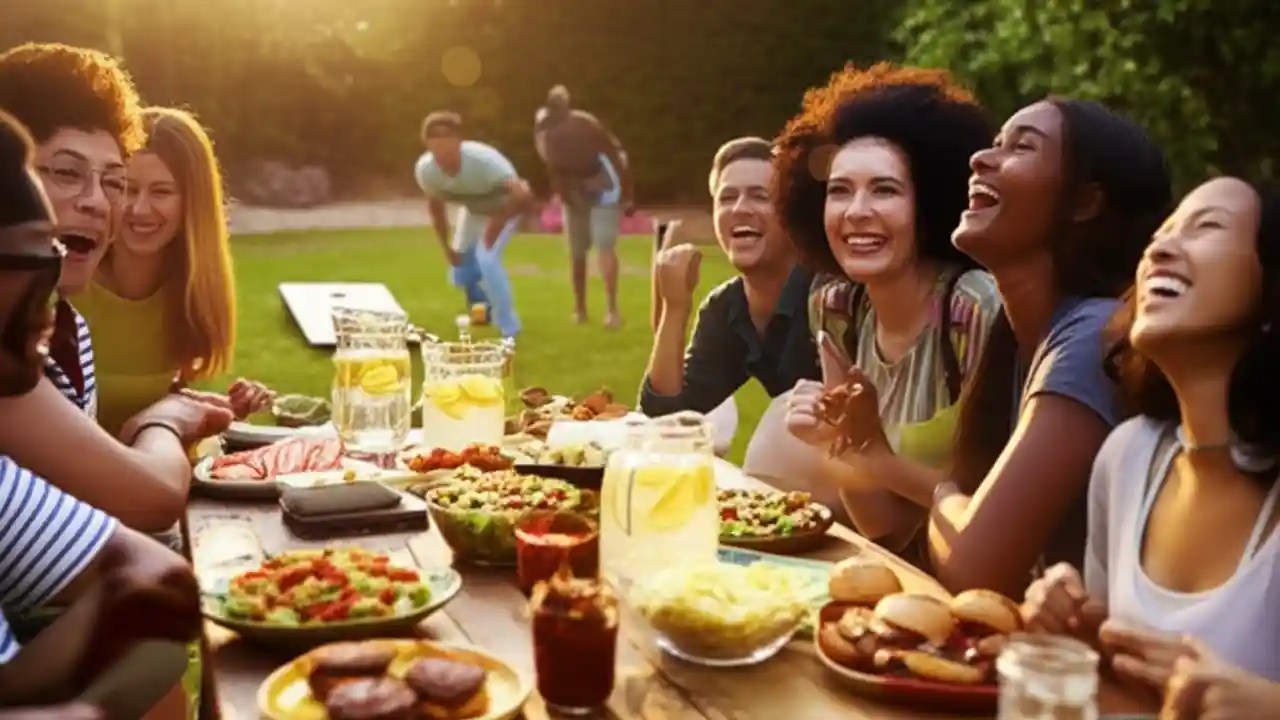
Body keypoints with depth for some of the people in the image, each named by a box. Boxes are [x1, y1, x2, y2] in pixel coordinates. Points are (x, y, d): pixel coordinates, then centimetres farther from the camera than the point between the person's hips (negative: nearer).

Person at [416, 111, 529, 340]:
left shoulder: (483, 159, -42)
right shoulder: (425, 169, -24)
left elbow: (524, 196, -47)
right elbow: (436, 208, -3)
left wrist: (498, 223, -33)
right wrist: (447, 248, 0)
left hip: (503, 207, -5)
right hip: (472, 210, 5)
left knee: (487, 260, -25)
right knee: (461, 271, 8)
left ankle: (509, 331, -12)